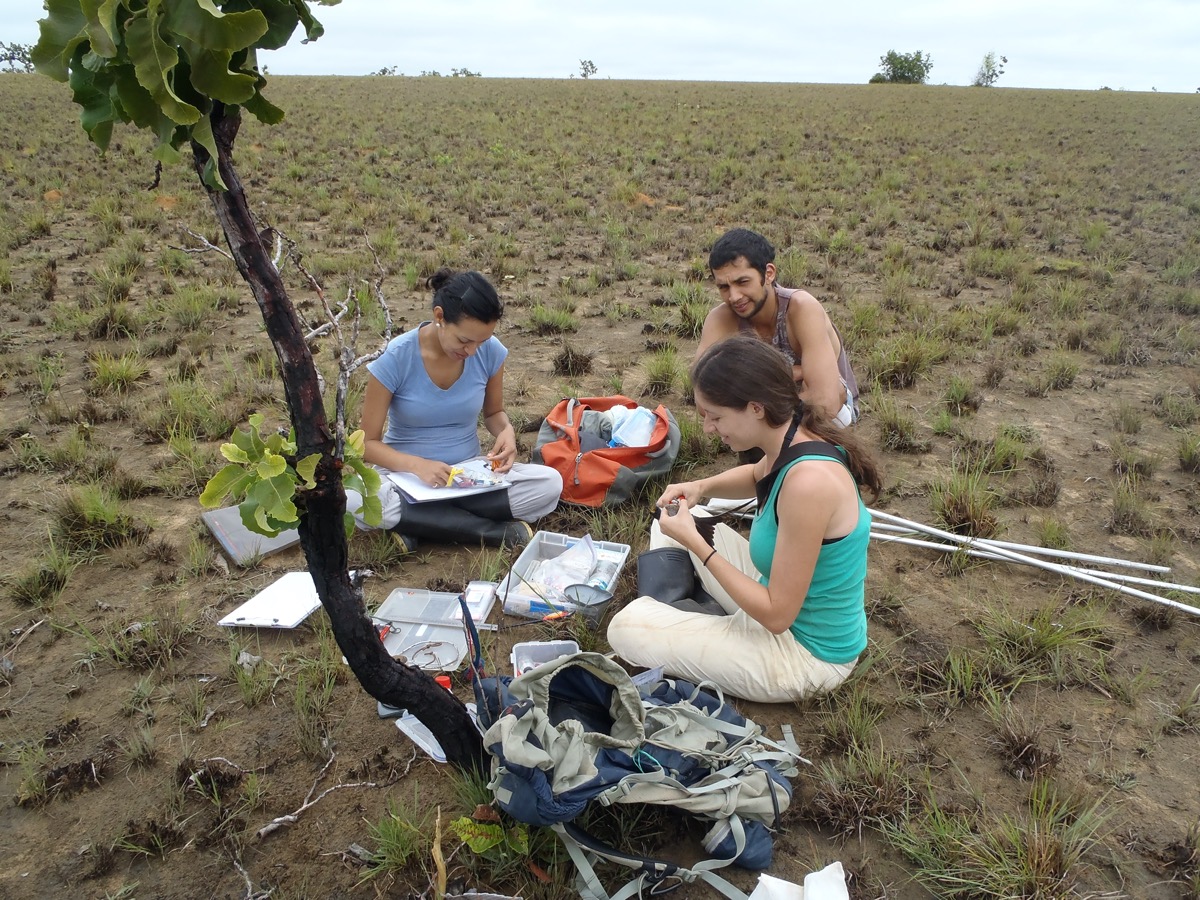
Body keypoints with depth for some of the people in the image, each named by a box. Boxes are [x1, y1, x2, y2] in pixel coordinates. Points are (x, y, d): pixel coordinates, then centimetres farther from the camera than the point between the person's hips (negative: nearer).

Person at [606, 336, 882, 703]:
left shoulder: (807, 481, -35)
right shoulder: (795, 437, -8)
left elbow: (776, 614, -28)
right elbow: (758, 476, 19)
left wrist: (694, 543, -23)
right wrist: (701, 487, -1)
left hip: (806, 651, -9)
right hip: (784, 596, 9)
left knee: (627, 629, -16)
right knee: (668, 528, 18)